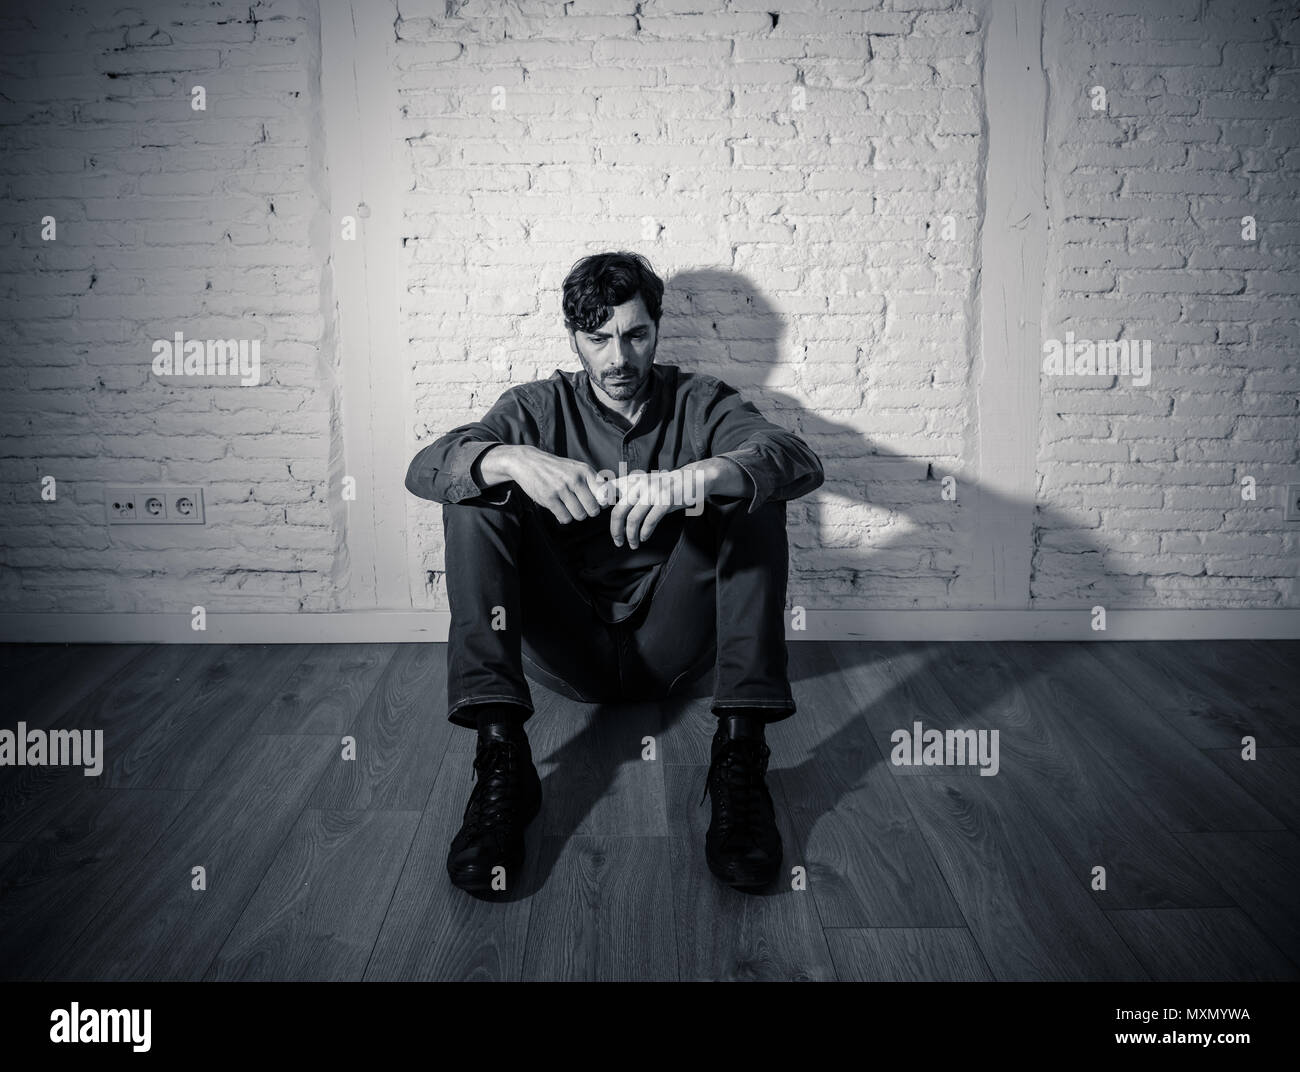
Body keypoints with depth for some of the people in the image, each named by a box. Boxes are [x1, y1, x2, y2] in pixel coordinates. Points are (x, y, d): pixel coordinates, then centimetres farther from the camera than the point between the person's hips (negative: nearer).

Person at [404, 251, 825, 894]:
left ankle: (740, 754, -29)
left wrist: (697, 477, -38)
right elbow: (424, 467, -11)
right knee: (476, 488, -17)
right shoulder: (541, 406, 6)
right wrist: (513, 460, -34)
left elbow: (800, 461, -16)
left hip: (671, 645, 0)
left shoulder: (698, 402, 5)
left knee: (752, 485, -18)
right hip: (569, 651, 1)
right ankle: (501, 761, -31)